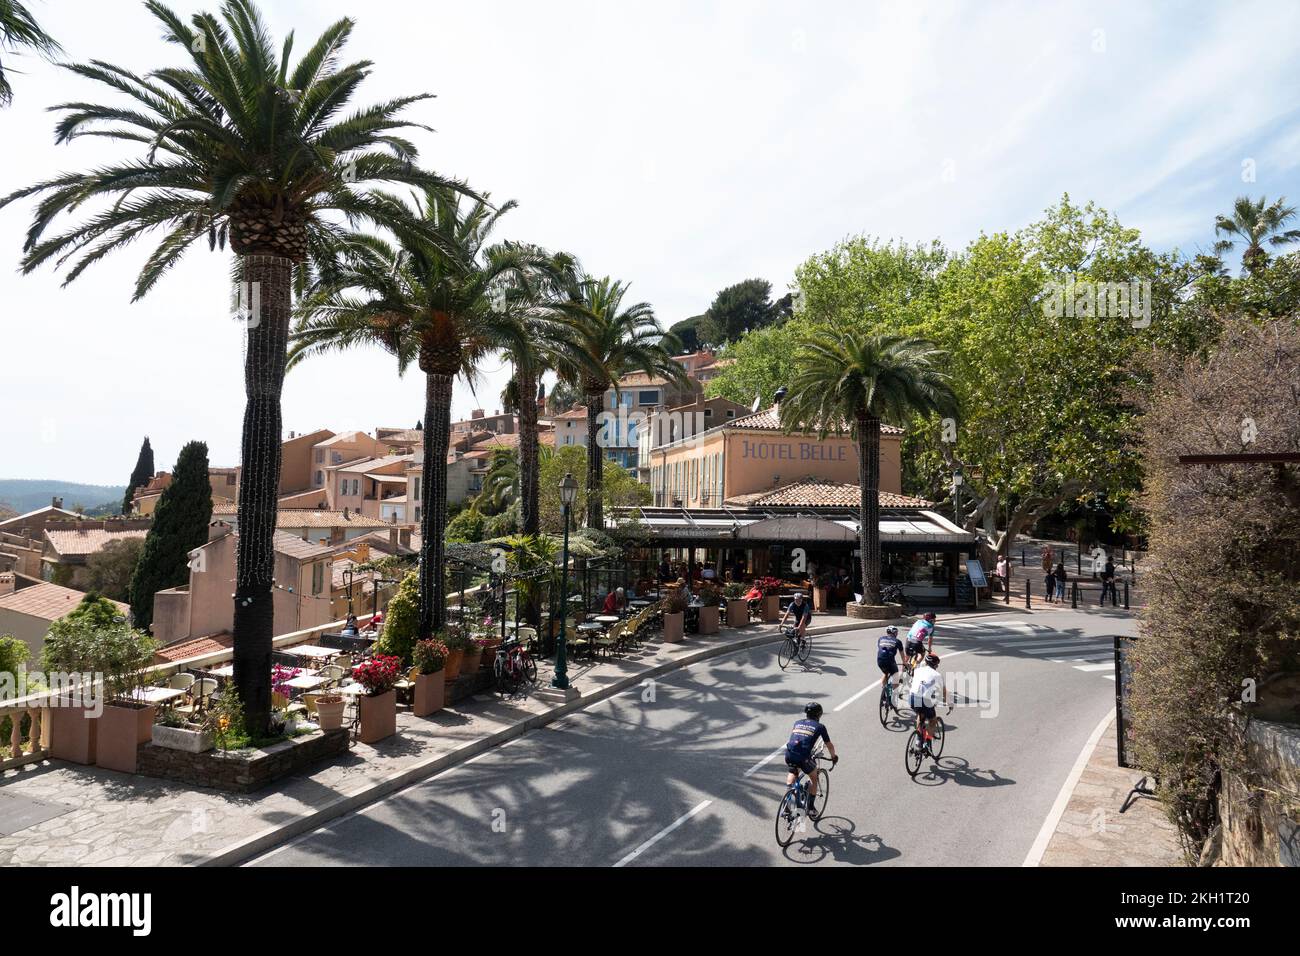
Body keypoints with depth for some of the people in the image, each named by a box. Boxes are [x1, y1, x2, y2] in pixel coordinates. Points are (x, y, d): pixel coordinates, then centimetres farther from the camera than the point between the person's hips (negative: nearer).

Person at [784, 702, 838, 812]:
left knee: (792, 773, 34)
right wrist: (833, 757, 39)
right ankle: (810, 807, 26)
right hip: (804, 758, -4)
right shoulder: (820, 726, 11)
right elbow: (829, 745, 20)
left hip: (789, 755, 4)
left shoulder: (797, 723, 22)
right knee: (814, 778, 24)